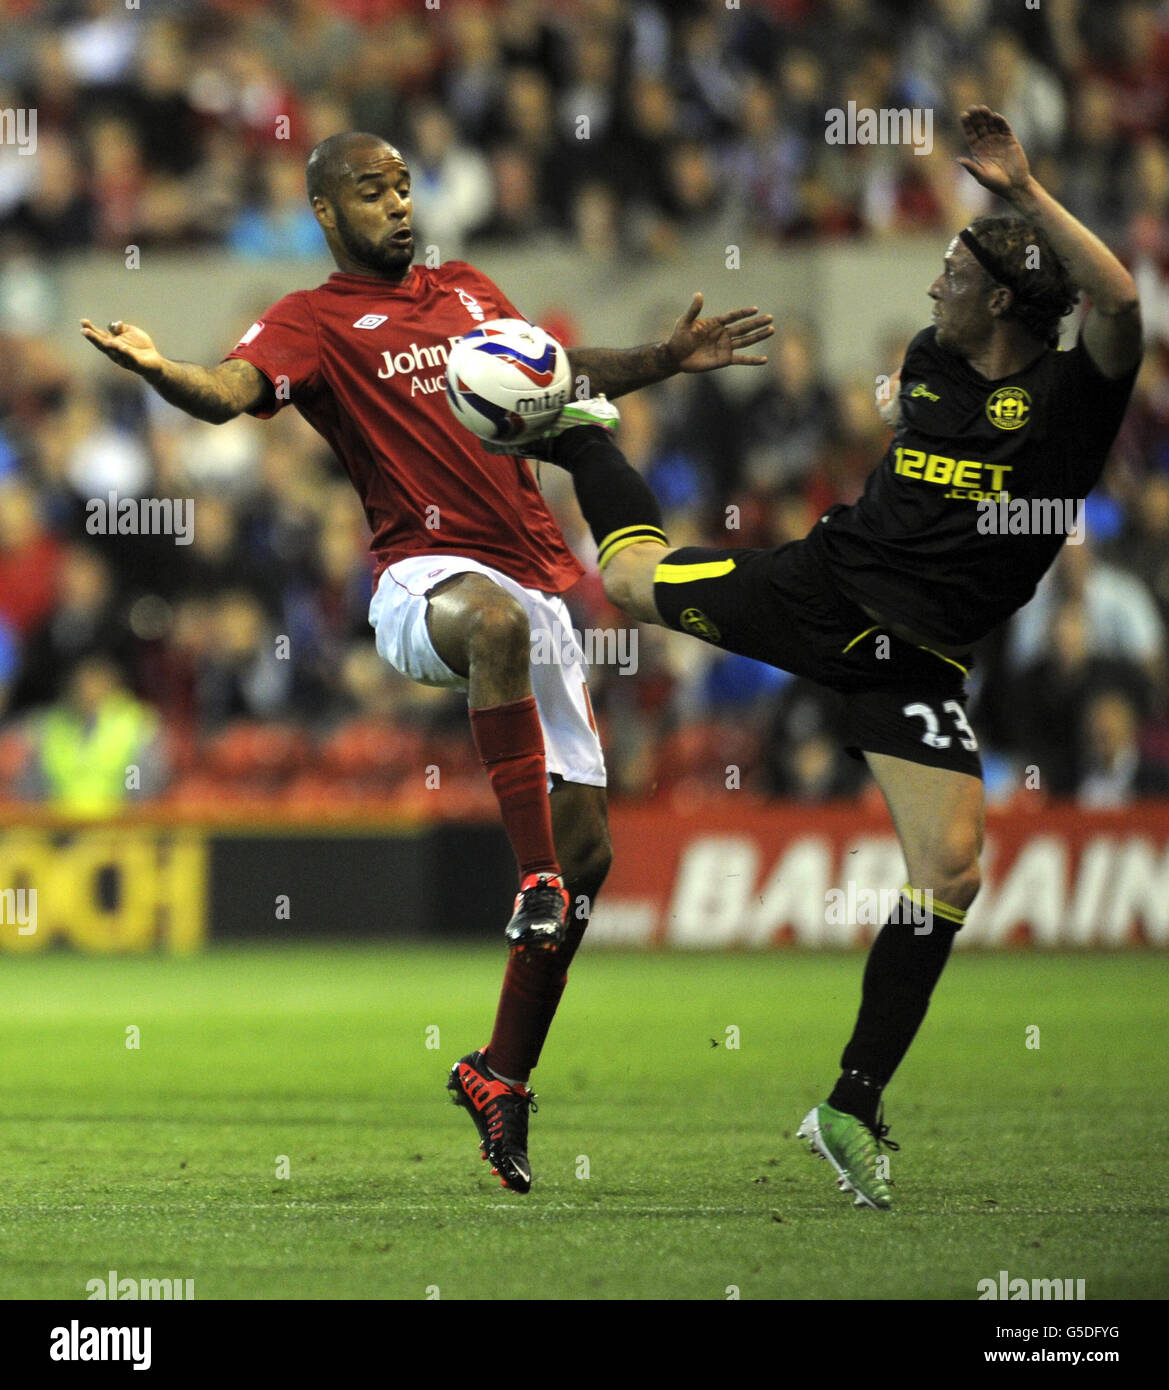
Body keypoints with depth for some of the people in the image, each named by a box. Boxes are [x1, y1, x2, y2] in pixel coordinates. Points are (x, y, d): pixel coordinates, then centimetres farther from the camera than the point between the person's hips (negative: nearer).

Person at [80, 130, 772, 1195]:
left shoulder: (467, 291, 19)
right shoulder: (316, 321, -1)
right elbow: (229, 390, -20)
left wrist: (666, 358, 23)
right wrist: (159, 370, -41)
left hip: (538, 577, 7)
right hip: (425, 575, -7)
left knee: (588, 845, 5)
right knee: (496, 618, -45)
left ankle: (501, 1077, 17)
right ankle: (535, 876, -41)